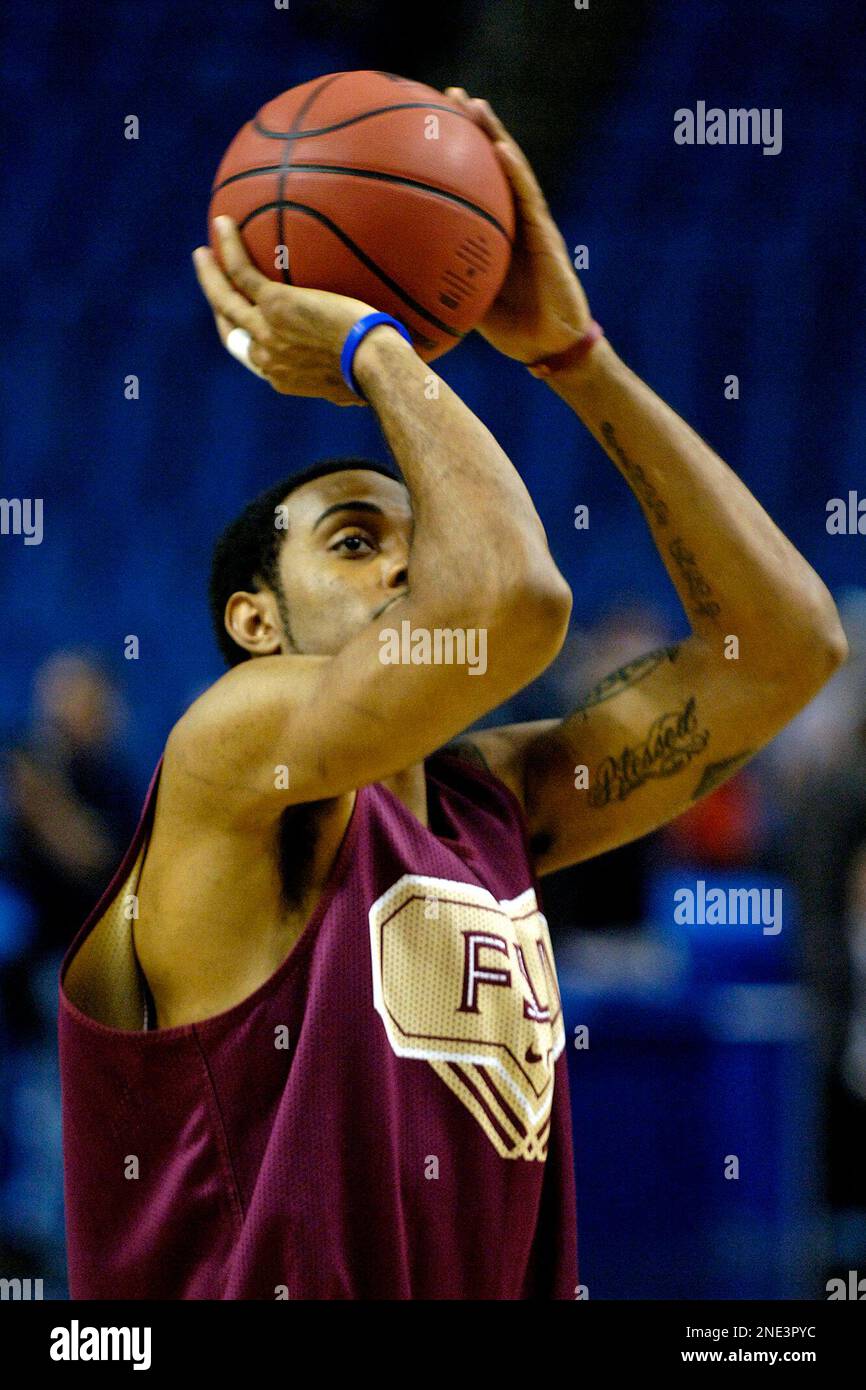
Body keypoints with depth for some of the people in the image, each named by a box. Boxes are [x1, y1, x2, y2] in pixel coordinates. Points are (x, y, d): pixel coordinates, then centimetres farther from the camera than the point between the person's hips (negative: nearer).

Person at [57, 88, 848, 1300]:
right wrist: (373, 352, -7)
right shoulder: (240, 747, -6)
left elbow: (790, 640, 7)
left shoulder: (493, 802, 11)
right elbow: (510, 600, -21)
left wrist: (570, 351, 6)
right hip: (260, 1287, -5)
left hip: (503, 1288, 5)